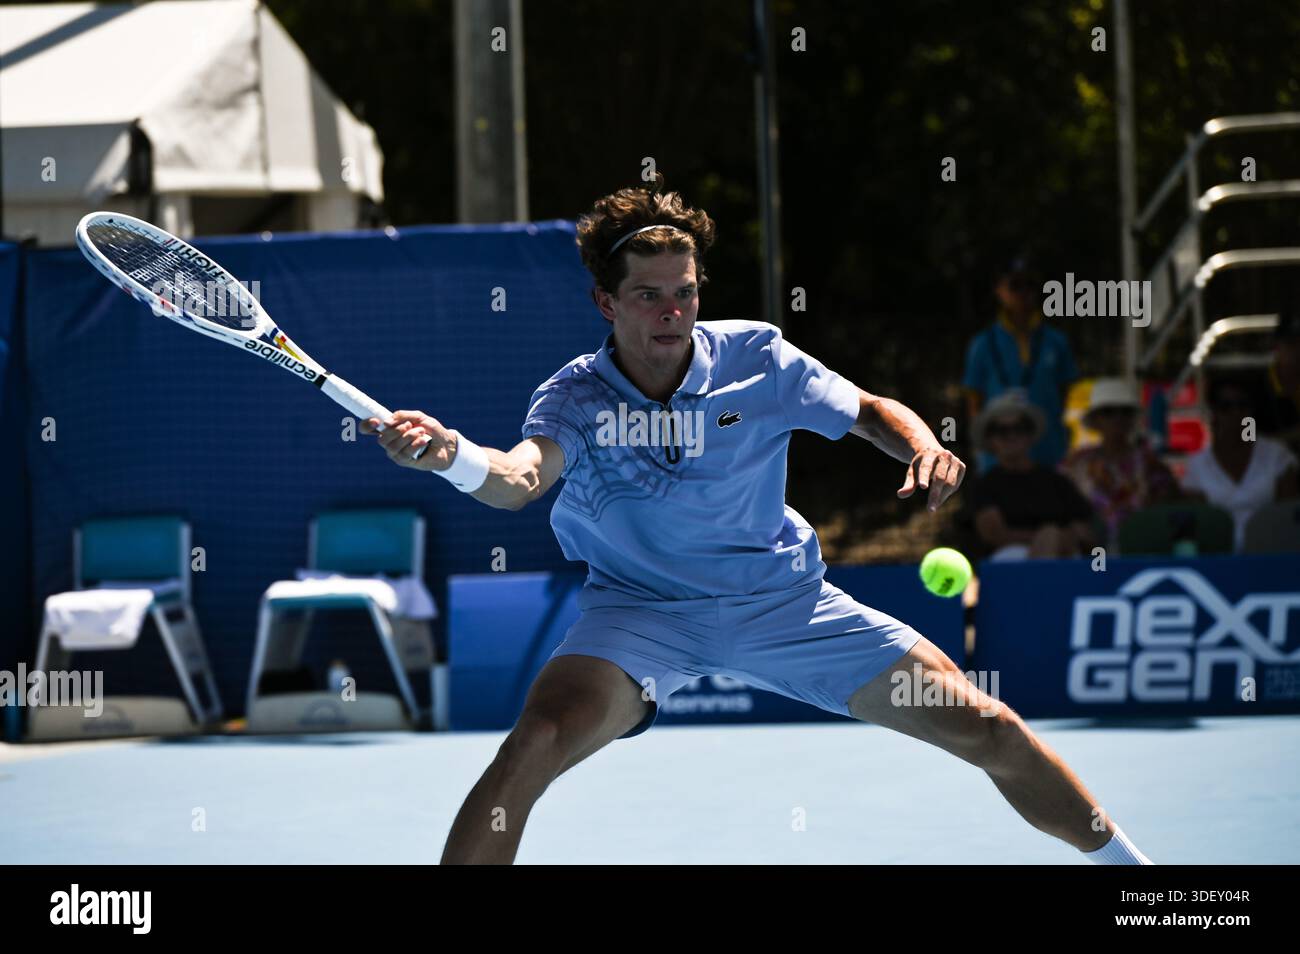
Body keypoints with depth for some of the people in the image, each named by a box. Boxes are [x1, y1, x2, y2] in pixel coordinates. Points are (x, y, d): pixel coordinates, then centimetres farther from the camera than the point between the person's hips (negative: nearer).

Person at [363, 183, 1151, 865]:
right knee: (534, 745, -30)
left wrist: (925, 449, -19)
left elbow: (870, 412, 4)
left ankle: (1123, 859, 22)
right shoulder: (576, 400, -17)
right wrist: (453, 456, -62)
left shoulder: (755, 358, -11)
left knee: (988, 730, -3)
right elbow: (519, 478, -39)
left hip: (783, 599, 2)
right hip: (640, 610, -2)